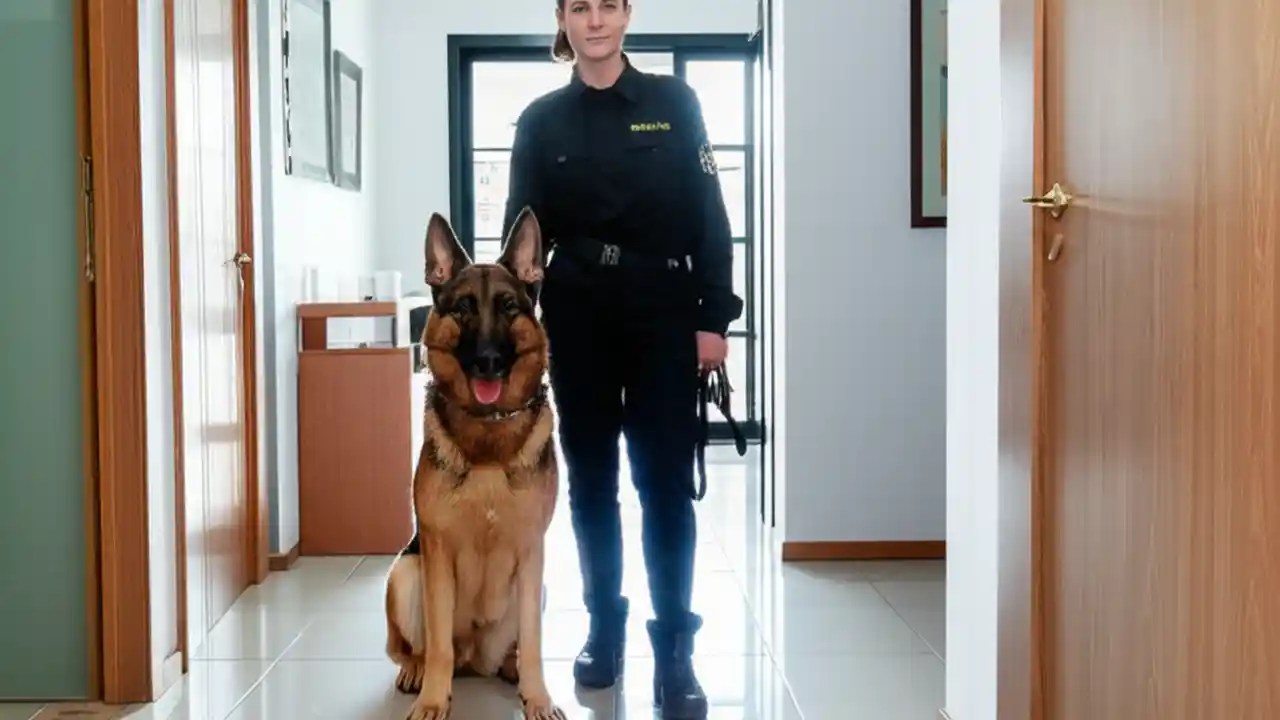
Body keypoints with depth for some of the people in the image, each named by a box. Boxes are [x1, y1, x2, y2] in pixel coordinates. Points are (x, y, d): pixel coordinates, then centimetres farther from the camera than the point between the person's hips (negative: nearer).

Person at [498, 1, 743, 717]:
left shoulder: (674, 102, 2)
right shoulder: (542, 120, 6)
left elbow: (709, 215, 0)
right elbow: (523, 230, 5)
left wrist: (714, 317, -6)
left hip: (663, 310, -2)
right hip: (577, 315, 2)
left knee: (665, 481, -3)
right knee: (591, 478, 8)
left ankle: (675, 649, 2)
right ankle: (605, 625, 22)